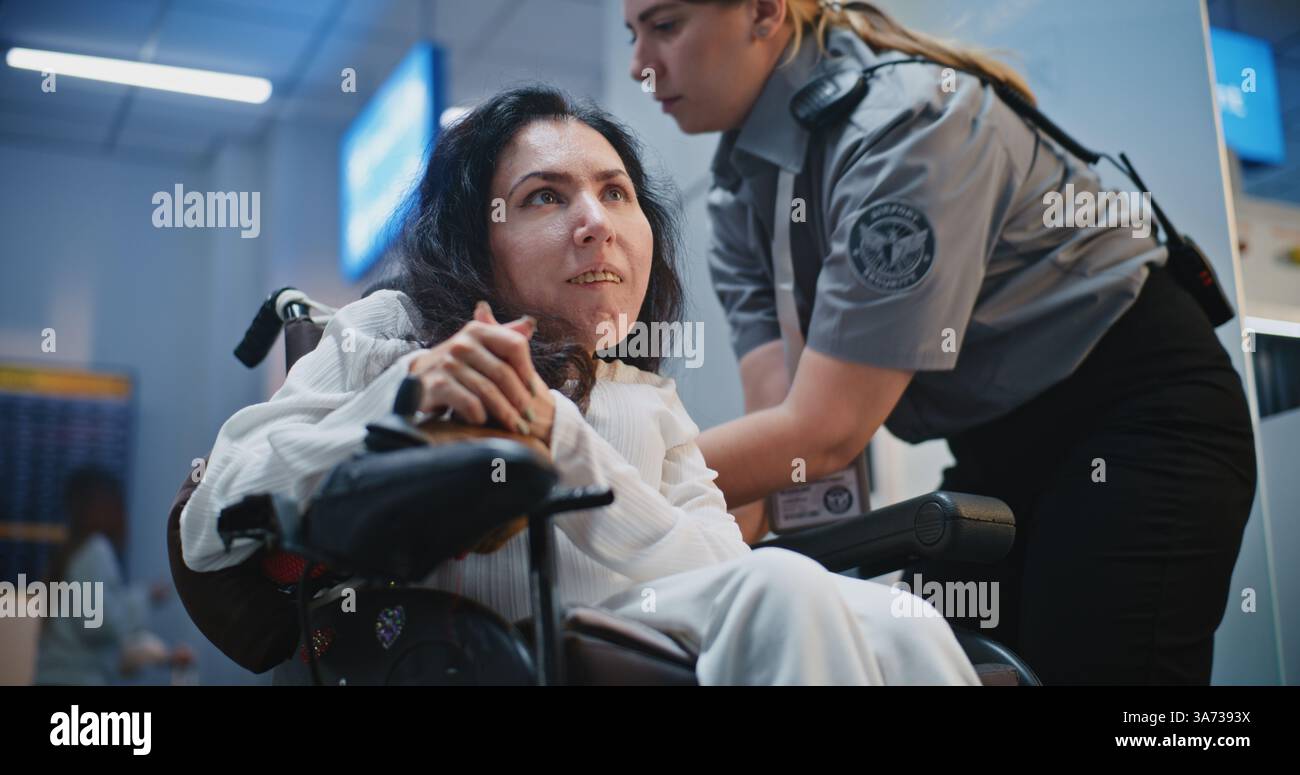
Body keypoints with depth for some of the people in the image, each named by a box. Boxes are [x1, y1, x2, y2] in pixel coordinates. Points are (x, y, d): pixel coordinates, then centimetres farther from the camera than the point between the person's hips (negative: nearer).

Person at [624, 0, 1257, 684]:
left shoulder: (905, 121, -26)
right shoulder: (737, 185, -1)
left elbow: (823, 430, -29)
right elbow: (777, 406, -8)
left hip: (1135, 418, -7)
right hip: (997, 446, 7)